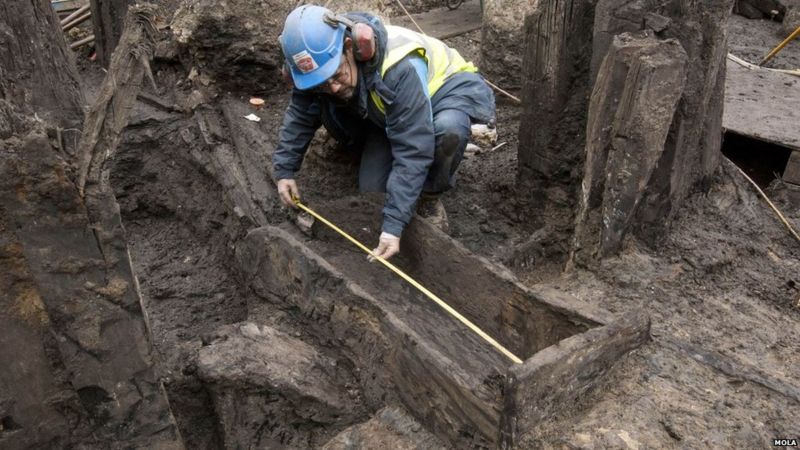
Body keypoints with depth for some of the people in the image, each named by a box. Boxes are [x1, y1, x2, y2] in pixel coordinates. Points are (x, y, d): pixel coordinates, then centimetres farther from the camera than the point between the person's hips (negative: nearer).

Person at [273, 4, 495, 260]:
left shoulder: (400, 68, -42)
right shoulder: (315, 66, -23)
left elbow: (413, 151, -42)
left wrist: (393, 225, -44)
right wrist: (284, 170, -11)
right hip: (389, 113, 5)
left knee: (447, 128, -41)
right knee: (371, 189, -13)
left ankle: (430, 196, -11)